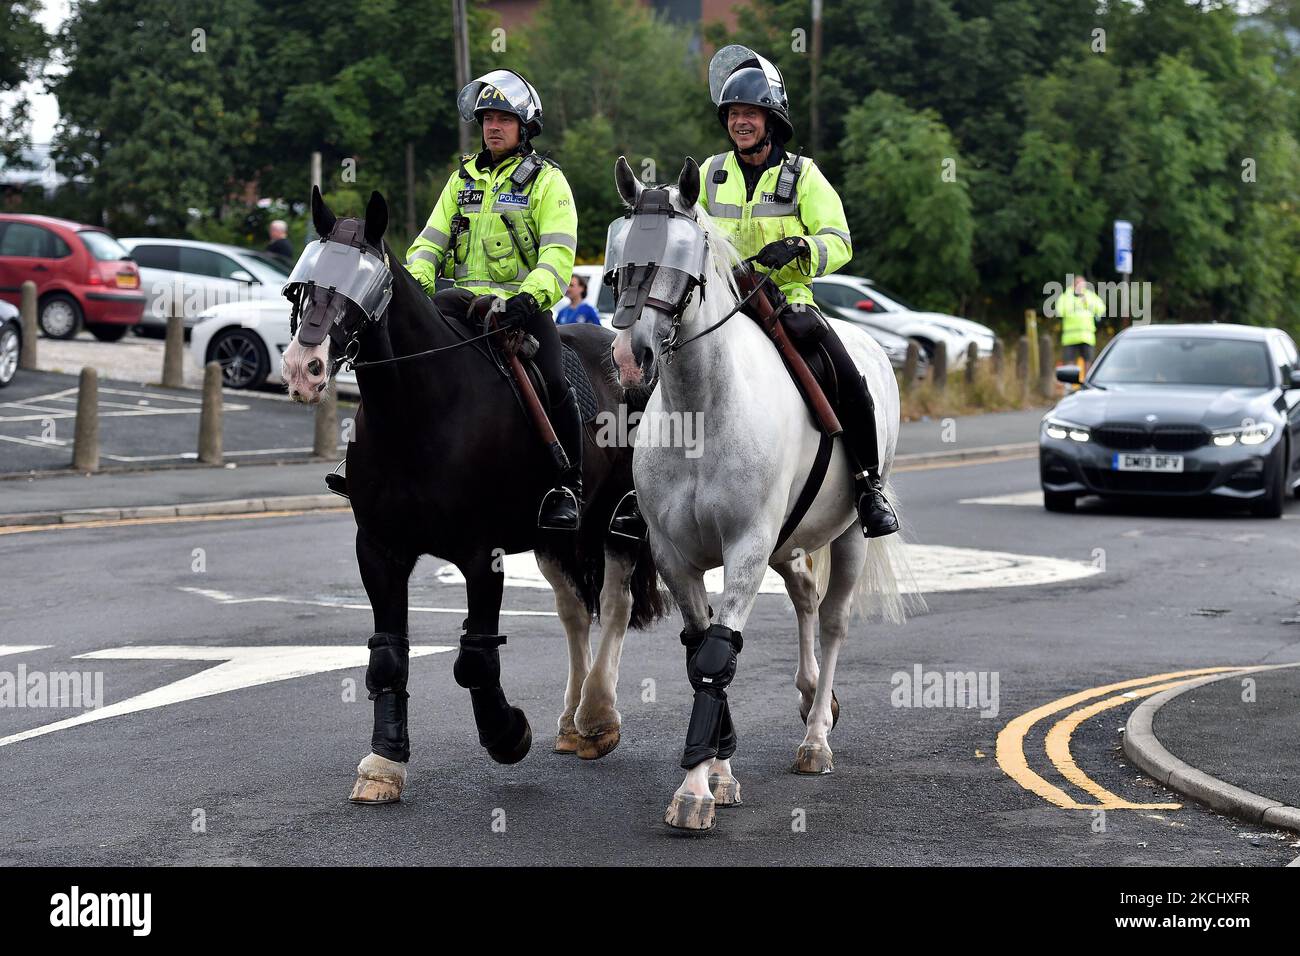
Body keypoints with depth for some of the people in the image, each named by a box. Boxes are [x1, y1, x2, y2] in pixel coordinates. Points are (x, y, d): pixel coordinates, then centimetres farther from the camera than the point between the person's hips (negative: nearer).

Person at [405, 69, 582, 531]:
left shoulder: (546, 180, 3)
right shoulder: (463, 179, 19)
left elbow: (558, 251, -9)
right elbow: (431, 241, 15)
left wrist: (531, 296, -26)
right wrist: (415, 283, -6)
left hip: (524, 306, -5)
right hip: (464, 303, 5)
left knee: (552, 383, -25)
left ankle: (567, 487, -16)